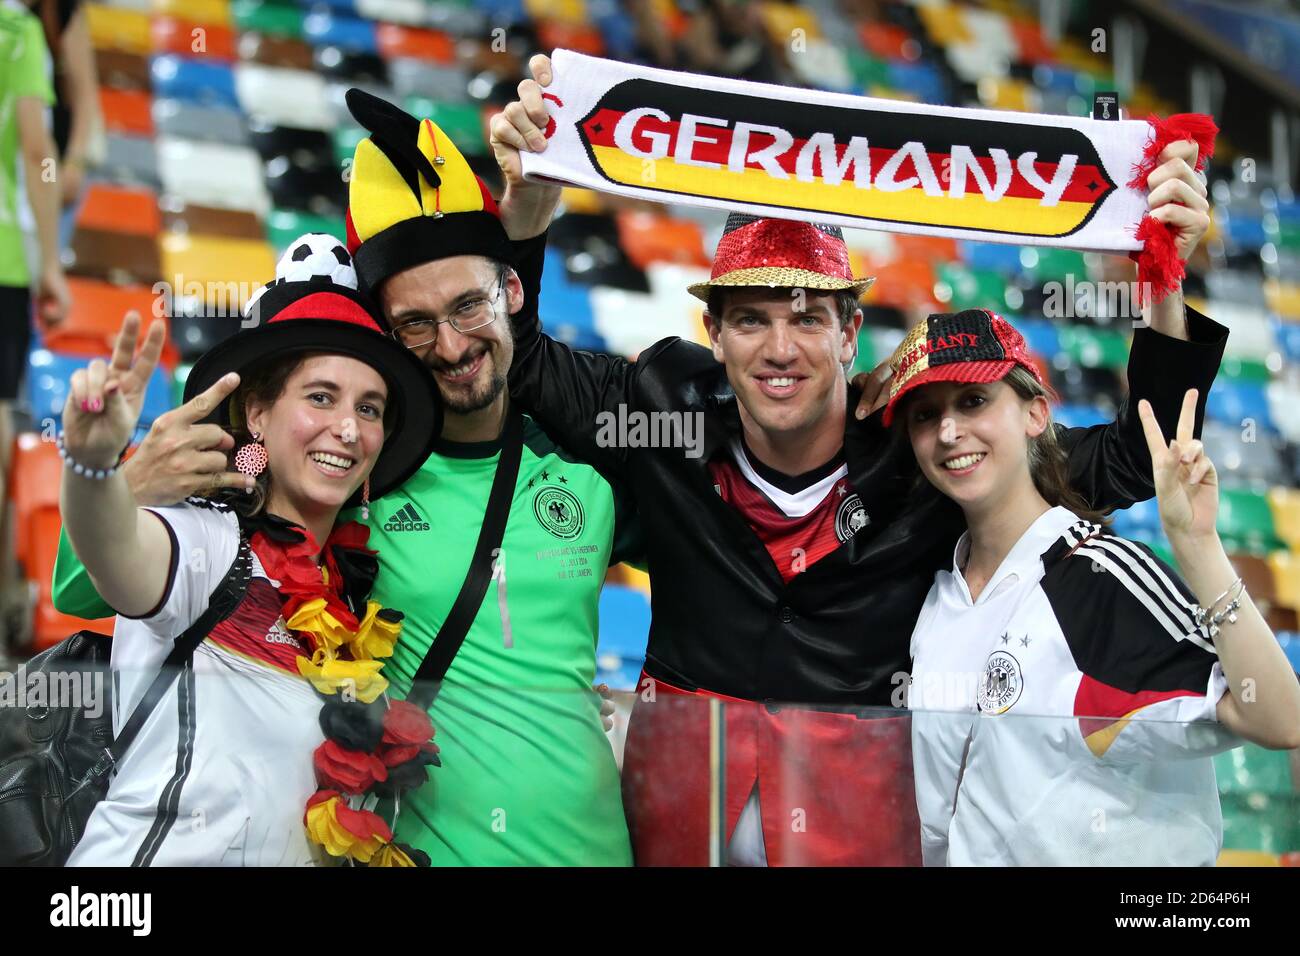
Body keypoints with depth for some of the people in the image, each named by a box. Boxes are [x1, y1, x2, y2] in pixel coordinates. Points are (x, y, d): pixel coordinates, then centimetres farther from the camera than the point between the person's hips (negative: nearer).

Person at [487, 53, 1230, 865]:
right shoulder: (671, 410, -7)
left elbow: (1128, 463, -7)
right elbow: (523, 364, 2)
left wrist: (1165, 287, -21)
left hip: (861, 805, -1)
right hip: (685, 797, 2)